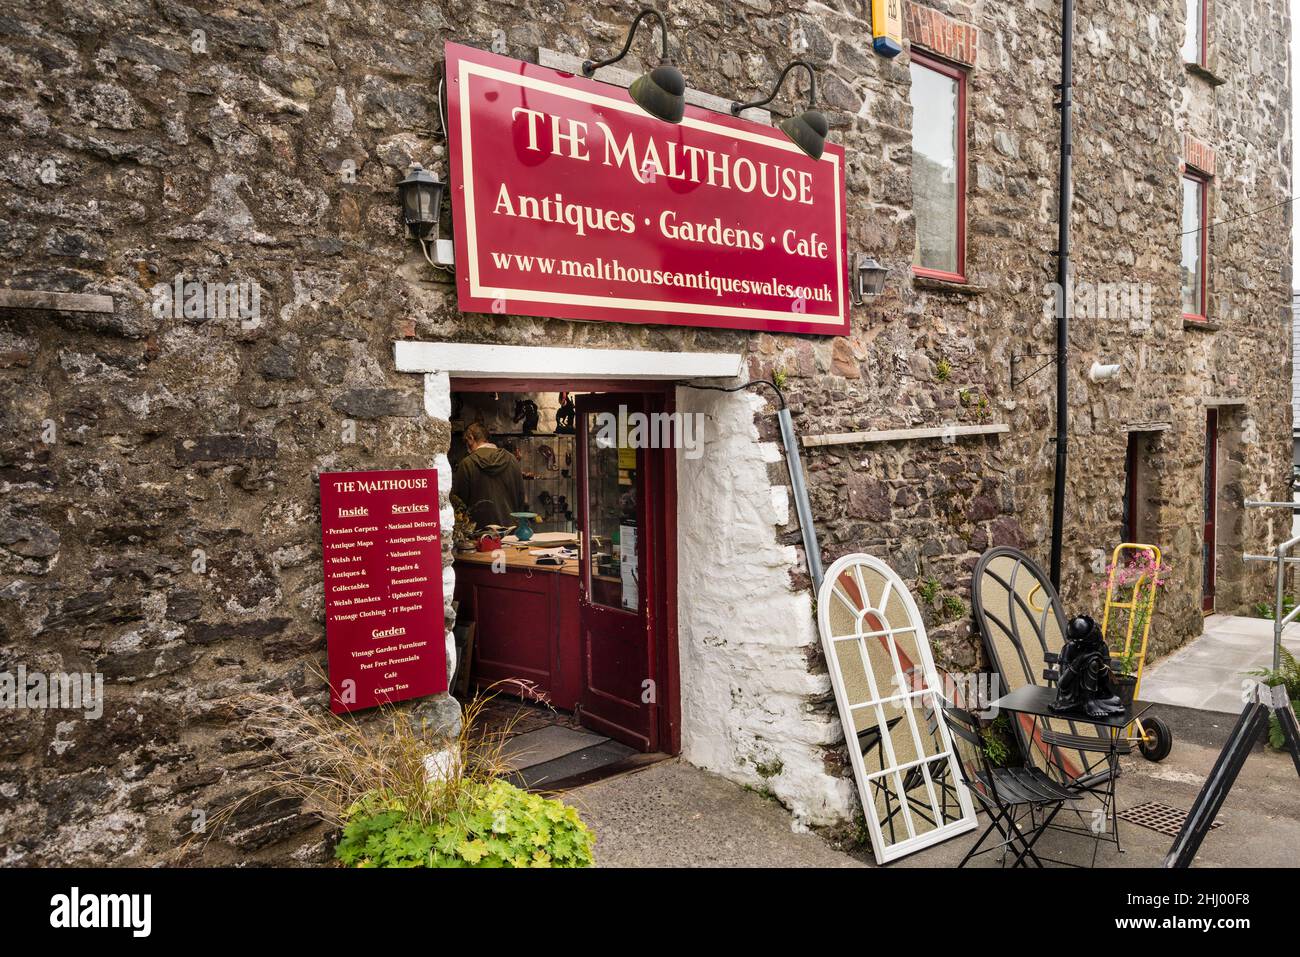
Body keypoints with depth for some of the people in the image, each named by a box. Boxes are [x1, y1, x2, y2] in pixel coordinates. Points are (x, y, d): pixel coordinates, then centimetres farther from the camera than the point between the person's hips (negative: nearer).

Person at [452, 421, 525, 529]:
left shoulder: (467, 464, -9)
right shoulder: (511, 459, 2)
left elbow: (459, 499, -2)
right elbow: (520, 496, 9)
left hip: (480, 526, -3)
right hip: (509, 525, 3)